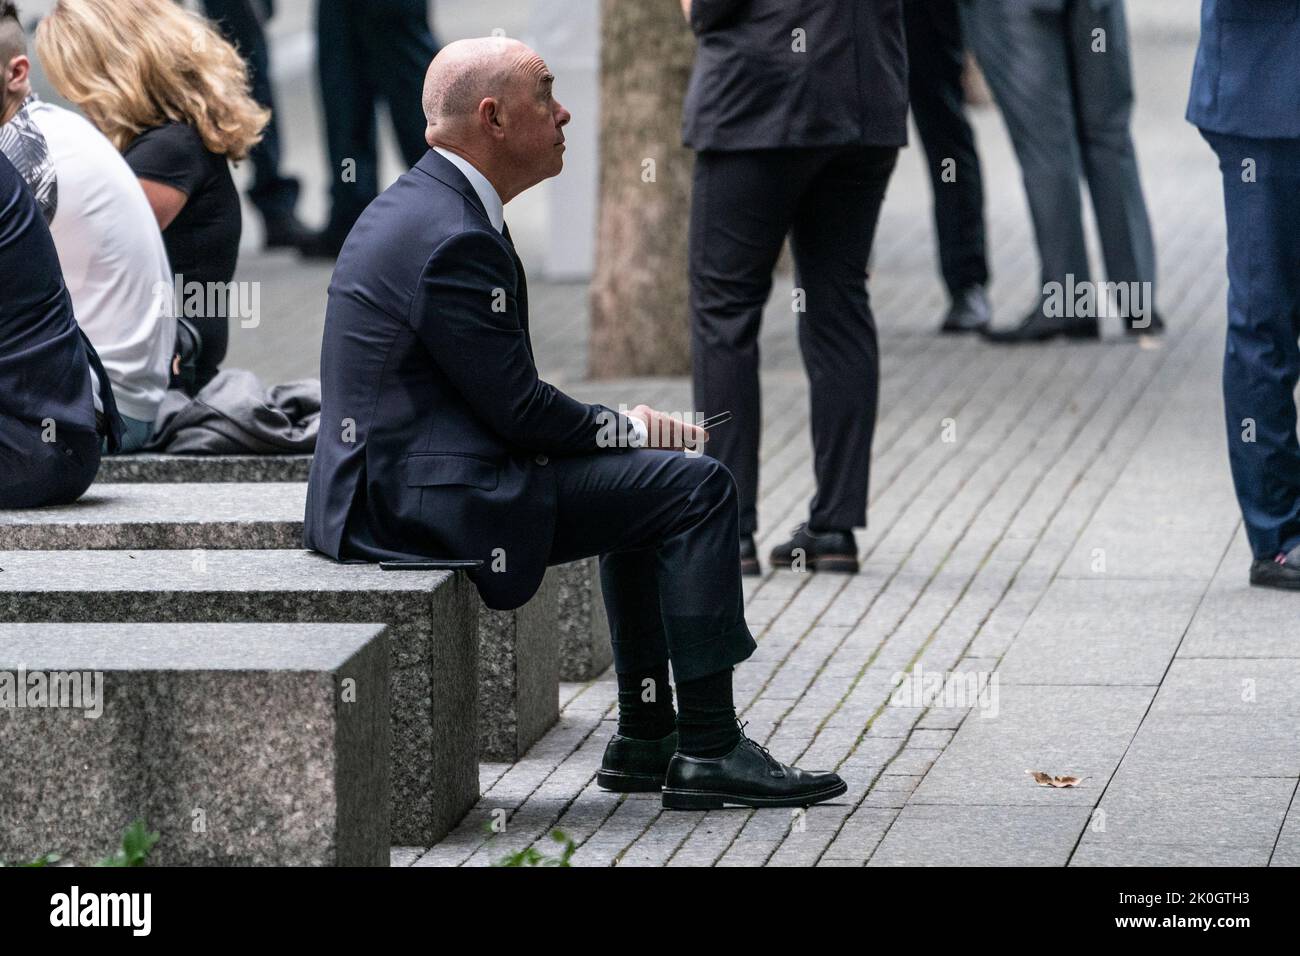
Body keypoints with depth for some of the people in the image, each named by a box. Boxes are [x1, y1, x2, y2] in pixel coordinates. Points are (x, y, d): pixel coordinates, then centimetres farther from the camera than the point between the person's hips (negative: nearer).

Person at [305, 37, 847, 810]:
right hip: (427, 499, -11)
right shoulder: (453, 239, -19)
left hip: (388, 482, 11)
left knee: (646, 477, 24)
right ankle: (708, 749, -6)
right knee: (696, 486, -9)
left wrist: (620, 427, 9)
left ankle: (647, 737, 24)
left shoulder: (420, 206, 14)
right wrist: (628, 429, -1)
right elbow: (518, 410, -17)